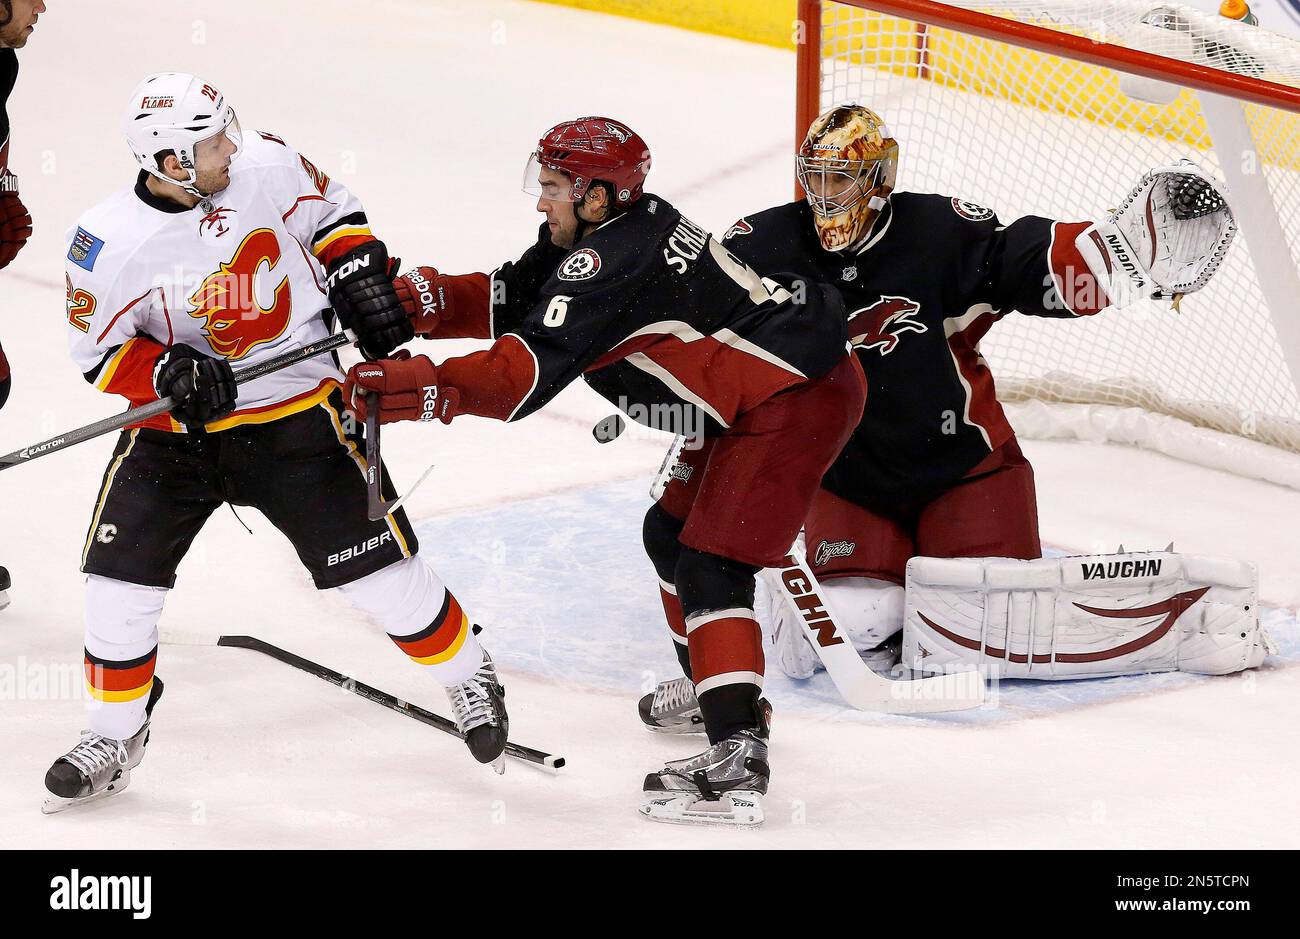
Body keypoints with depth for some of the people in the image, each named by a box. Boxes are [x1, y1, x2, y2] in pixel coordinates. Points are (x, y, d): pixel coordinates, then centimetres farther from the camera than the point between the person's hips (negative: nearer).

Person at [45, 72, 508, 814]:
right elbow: (98, 348, -9)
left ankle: (468, 675, 23)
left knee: (376, 564, 0)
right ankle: (116, 735, 17)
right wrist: (167, 372, -25)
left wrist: (362, 275, -4)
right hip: (175, 423, 0)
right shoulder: (109, 239, -18)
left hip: (294, 408, 0)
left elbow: (332, 211, 8)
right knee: (121, 575, -3)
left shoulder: (267, 166, -13)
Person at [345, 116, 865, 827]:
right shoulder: (616, 225, 9)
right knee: (672, 534, 23)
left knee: (709, 567, -16)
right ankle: (721, 688, 39)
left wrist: (410, 388, -28)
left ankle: (737, 754, -24)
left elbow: (525, 374, -28)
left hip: (796, 399, -11)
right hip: (762, 393, 11)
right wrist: (421, 300, -4)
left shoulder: (612, 263, -22)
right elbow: (513, 300, 11)